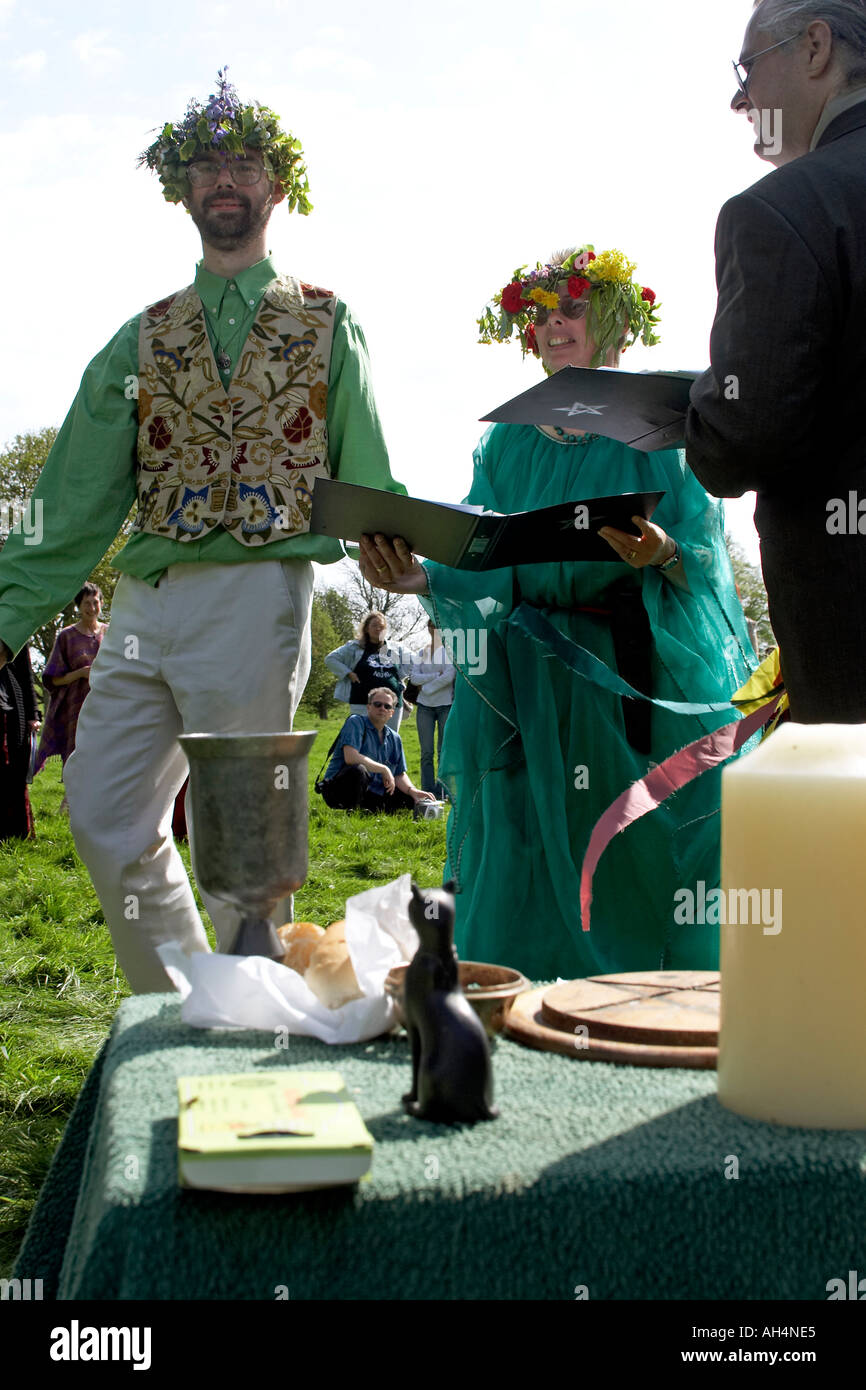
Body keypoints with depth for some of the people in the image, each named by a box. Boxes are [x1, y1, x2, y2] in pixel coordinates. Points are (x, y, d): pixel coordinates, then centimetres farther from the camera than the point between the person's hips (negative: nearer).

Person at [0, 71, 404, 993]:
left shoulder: (326, 323, 11)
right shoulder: (144, 339, 18)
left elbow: (367, 484, 6)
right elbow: (78, 506, 11)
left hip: (257, 592, -4)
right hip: (141, 604, 5)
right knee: (105, 815, 2)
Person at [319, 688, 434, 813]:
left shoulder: (394, 739, 12)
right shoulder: (355, 722, -9)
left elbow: (400, 775, 12)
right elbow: (350, 758, -24)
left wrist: (412, 790, -10)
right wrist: (384, 769, -17)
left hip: (372, 792, 7)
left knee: (412, 799, -4)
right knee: (359, 770, -38)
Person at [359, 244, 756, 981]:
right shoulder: (507, 440, 13)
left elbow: (706, 556, -5)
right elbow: (485, 573, 2)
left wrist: (664, 553, -28)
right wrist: (423, 578, -18)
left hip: (650, 683, -2)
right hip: (536, 690, 2)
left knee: (647, 862, -4)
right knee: (528, 872, -4)